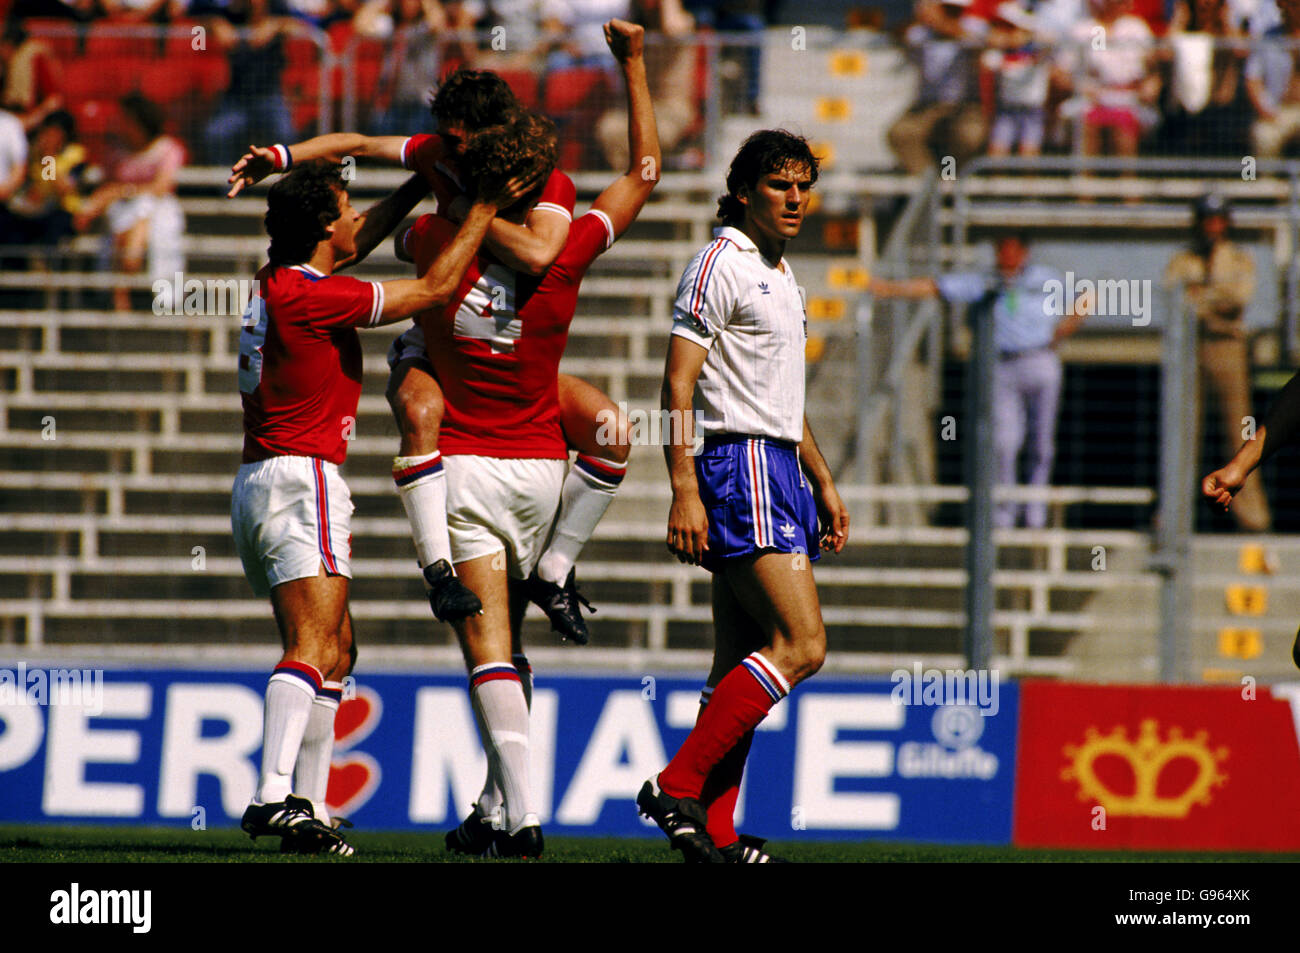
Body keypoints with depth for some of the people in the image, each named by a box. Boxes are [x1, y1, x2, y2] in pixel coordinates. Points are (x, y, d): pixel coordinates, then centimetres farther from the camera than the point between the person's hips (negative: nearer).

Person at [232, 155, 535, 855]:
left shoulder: (278, 282, 11)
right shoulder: (312, 297, -15)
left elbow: (359, 240, 31)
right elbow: (433, 289, -11)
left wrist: (425, 182, 31)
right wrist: (484, 208, -3)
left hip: (261, 482, 10)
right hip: (301, 478, -10)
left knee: (335, 649, 15)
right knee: (312, 647, -18)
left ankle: (309, 808, 13)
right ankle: (274, 795, -32)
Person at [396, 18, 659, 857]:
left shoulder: (438, 245, -9)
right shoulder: (560, 258, -8)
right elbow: (644, 173, 4)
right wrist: (634, 65, 8)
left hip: (463, 465, -2)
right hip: (539, 465, 2)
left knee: (488, 643, -9)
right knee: (508, 640, 15)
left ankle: (522, 812, -20)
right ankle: (498, 809, 17)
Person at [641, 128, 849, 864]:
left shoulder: (781, 277, 21)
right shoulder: (720, 266, -8)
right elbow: (679, 383, -14)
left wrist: (824, 485, 27)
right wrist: (685, 493, -21)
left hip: (780, 471, 10)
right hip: (739, 466, -10)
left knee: (742, 663, 5)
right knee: (801, 644, -18)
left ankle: (715, 830, 4)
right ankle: (678, 786, -18)